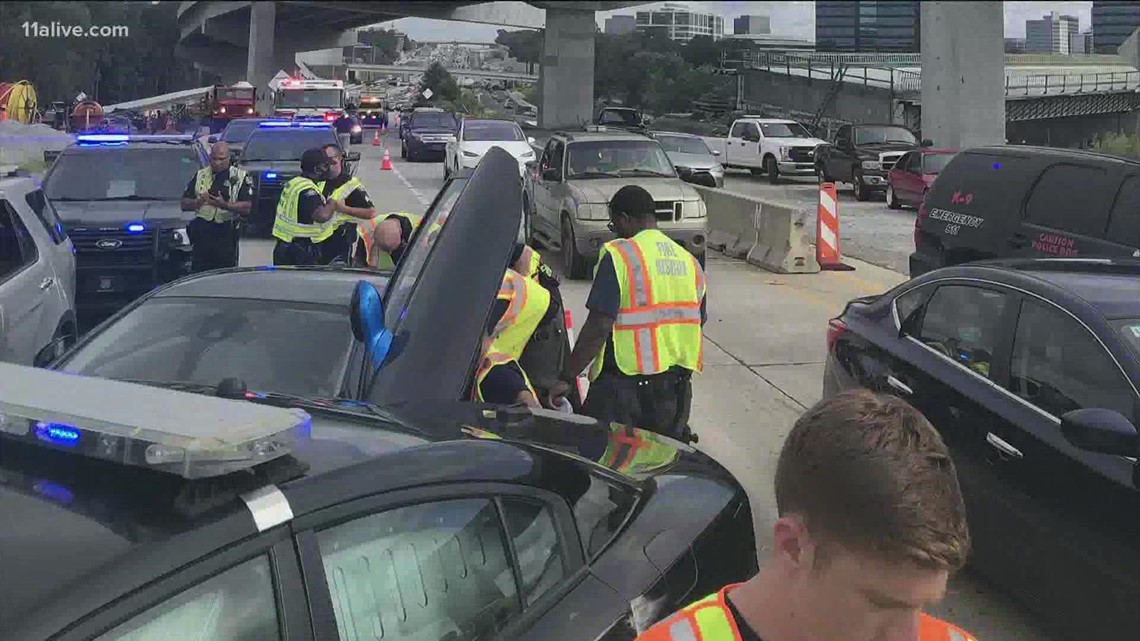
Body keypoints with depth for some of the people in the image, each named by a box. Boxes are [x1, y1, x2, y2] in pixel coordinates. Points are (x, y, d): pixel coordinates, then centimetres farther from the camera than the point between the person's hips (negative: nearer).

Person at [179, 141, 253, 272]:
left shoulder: (241, 177, 5)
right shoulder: (200, 175, 14)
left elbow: (247, 207, -6)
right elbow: (184, 205, 11)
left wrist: (225, 205, -22)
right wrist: (198, 202, -11)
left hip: (226, 236, -2)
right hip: (201, 233, 3)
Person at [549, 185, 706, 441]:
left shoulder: (619, 255, -11)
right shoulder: (690, 261, 10)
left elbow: (599, 327, -17)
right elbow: (698, 321, 17)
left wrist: (566, 378, -10)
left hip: (626, 387, -6)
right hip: (677, 389, 7)